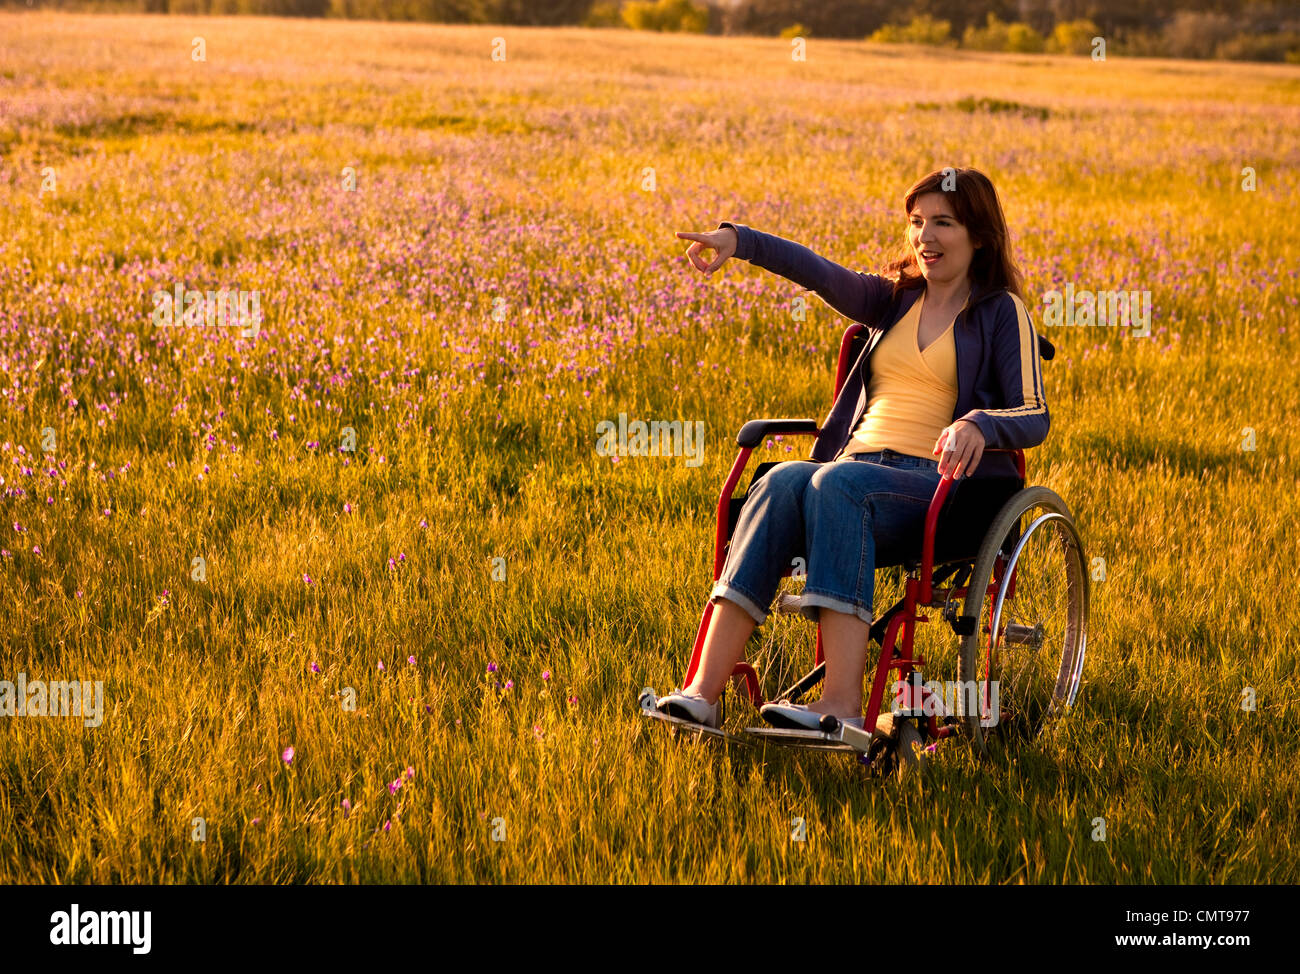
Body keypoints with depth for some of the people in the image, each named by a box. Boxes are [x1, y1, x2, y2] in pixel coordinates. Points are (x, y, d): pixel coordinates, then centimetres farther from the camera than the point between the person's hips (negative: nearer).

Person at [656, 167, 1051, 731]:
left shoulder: (1001, 312, 9)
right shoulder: (893, 300, 23)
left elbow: (1035, 418, -2)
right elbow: (815, 272, 5)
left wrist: (978, 424, -24)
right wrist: (735, 239, -11)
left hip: (937, 484, -4)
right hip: (858, 467, 4)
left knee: (836, 483, -36)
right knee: (781, 483, -30)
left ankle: (843, 705, -47)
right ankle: (704, 690, -42)